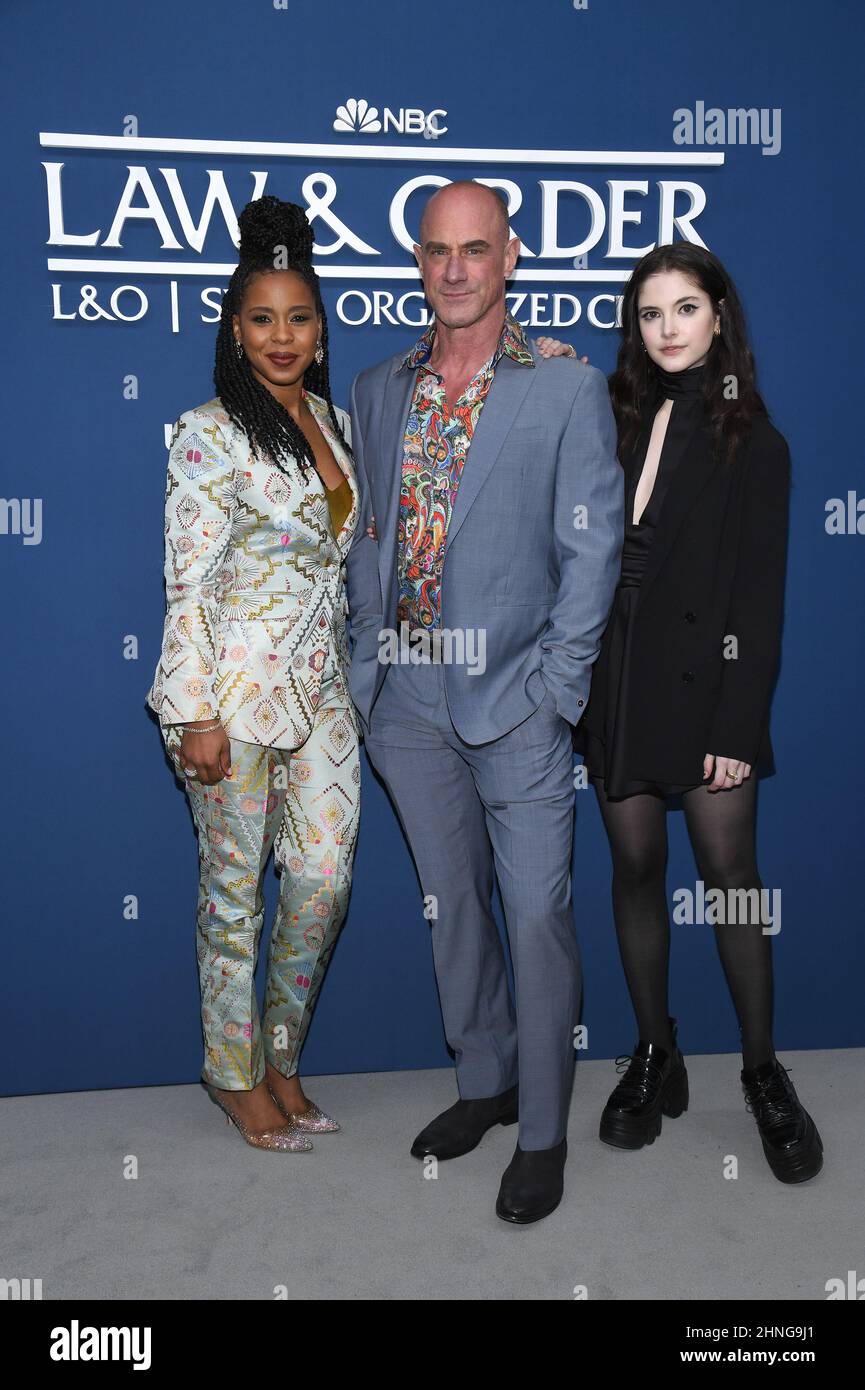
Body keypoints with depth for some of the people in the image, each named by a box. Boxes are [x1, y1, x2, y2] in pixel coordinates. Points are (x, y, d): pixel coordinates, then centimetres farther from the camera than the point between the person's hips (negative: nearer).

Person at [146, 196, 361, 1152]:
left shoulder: (334, 421, 11)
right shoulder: (210, 434, -9)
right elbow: (187, 583, -13)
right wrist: (197, 714, -15)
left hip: (321, 686, 6)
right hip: (235, 688, -6)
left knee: (324, 879, 7)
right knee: (235, 886, 6)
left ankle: (281, 1059, 28)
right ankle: (234, 1074, 26)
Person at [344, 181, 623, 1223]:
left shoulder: (568, 391, -3)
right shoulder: (377, 392, 10)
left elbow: (591, 549, -5)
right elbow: (363, 534, 14)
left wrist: (554, 686, -11)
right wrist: (369, 656, 5)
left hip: (515, 701, -4)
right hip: (406, 701, 5)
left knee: (537, 917, 2)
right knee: (451, 904, 16)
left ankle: (542, 1131, 20)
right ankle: (484, 1083, 35)